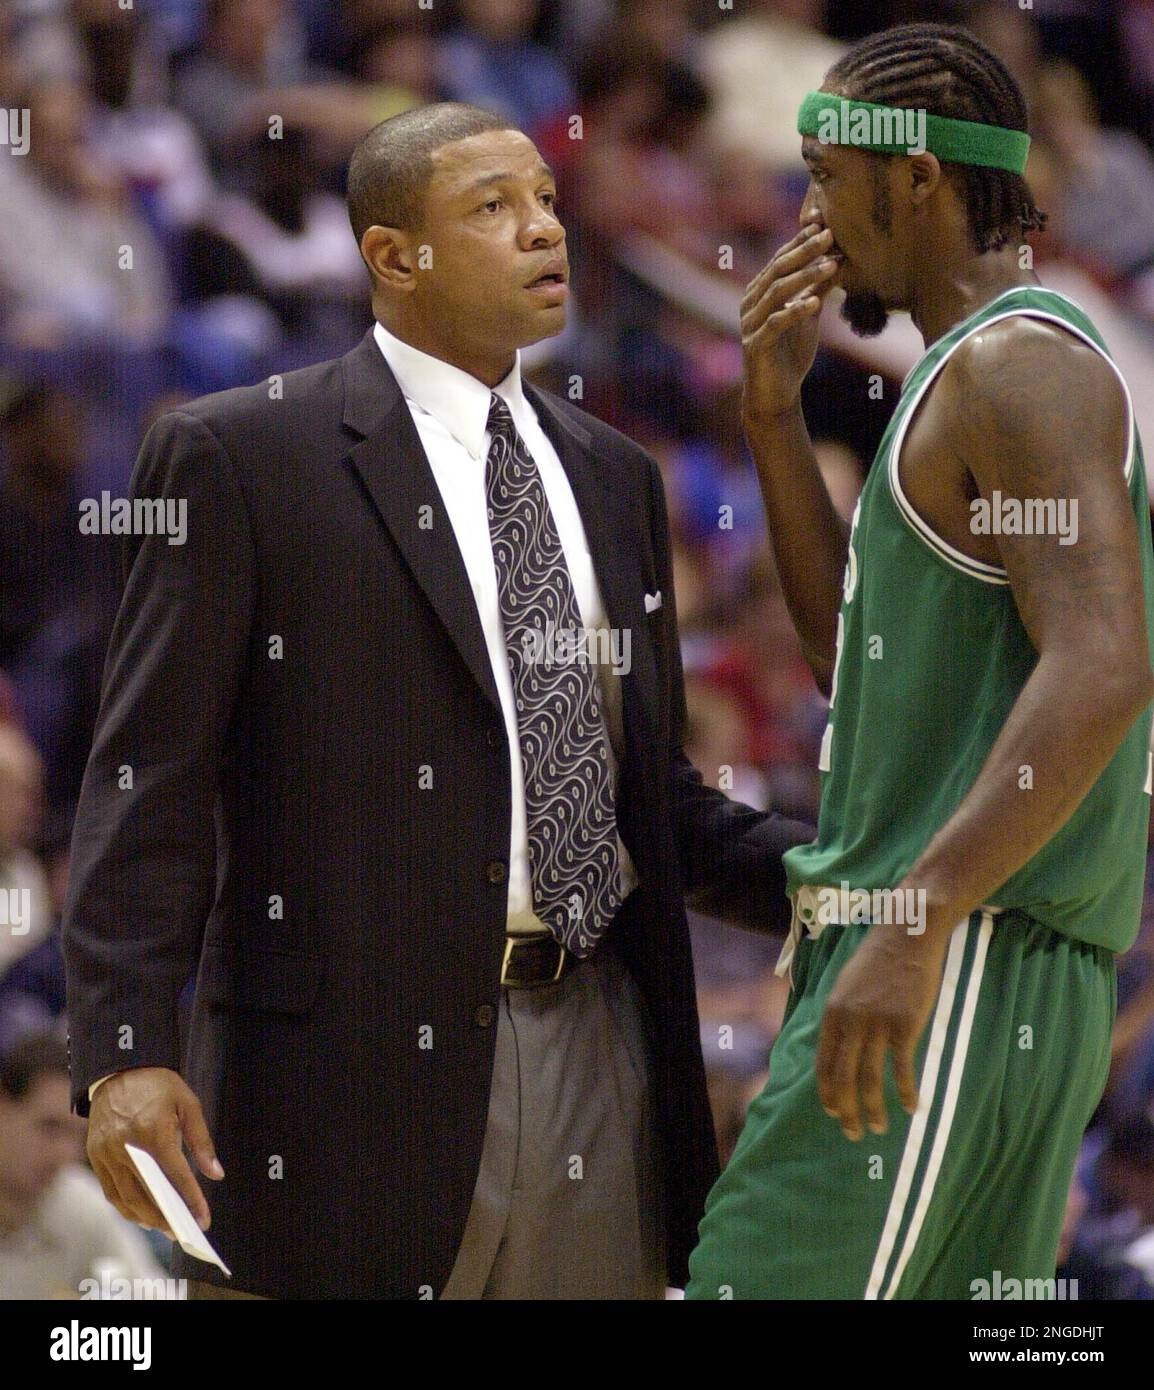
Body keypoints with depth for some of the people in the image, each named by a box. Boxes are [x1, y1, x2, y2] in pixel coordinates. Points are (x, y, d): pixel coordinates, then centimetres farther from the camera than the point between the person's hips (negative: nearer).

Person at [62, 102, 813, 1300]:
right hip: (360, 1060, -6)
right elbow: (150, 782, -7)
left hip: (599, 1056, 6)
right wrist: (125, 1055, -18)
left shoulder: (610, 476, 17)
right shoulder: (240, 457, -3)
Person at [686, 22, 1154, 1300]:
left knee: (760, 1282, -15)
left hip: (964, 967, -10)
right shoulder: (975, 376, 22)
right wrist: (773, 412, 16)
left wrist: (921, 913, -31)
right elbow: (853, 650, 26)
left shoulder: (1023, 362, -10)